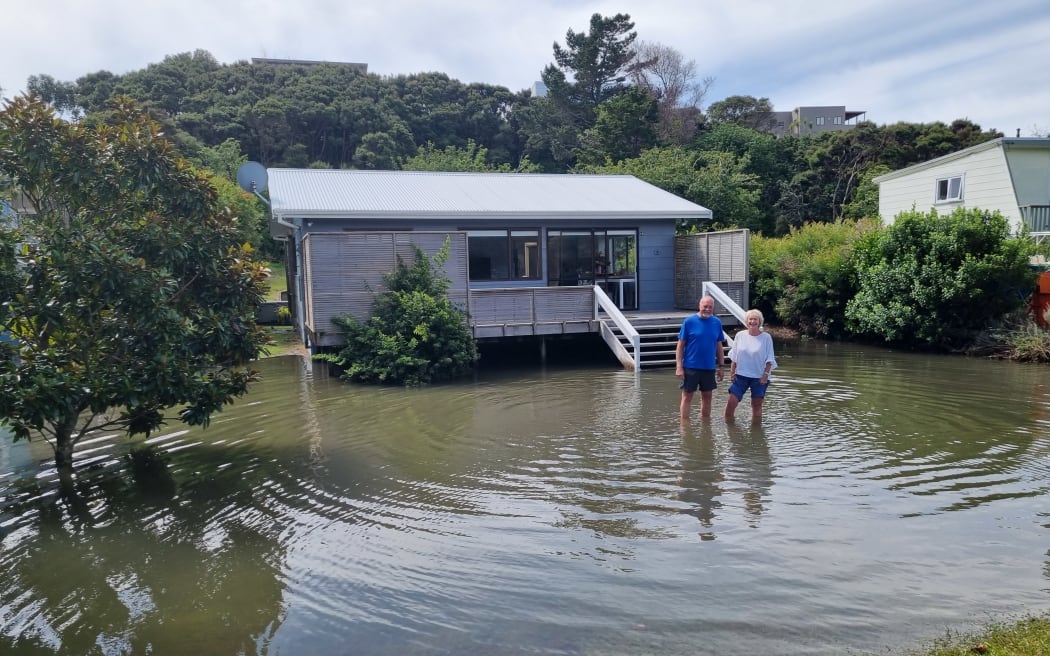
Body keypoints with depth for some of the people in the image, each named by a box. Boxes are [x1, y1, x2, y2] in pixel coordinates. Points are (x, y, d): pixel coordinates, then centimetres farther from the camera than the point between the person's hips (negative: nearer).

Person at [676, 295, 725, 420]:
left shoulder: (717, 322, 4)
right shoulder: (689, 321, -7)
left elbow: (719, 346, 11)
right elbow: (680, 345, -6)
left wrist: (721, 366, 9)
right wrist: (679, 366, -12)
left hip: (709, 367, 4)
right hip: (691, 366, -4)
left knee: (707, 397, 13)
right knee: (687, 396, 3)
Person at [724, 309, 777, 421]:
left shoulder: (766, 337, -3)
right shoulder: (740, 335, 3)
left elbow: (769, 359, -1)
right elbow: (733, 357, 7)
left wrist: (766, 374, -10)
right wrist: (732, 372, 1)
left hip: (759, 377, -2)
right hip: (741, 375, 2)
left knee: (757, 405, 7)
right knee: (731, 402, -5)